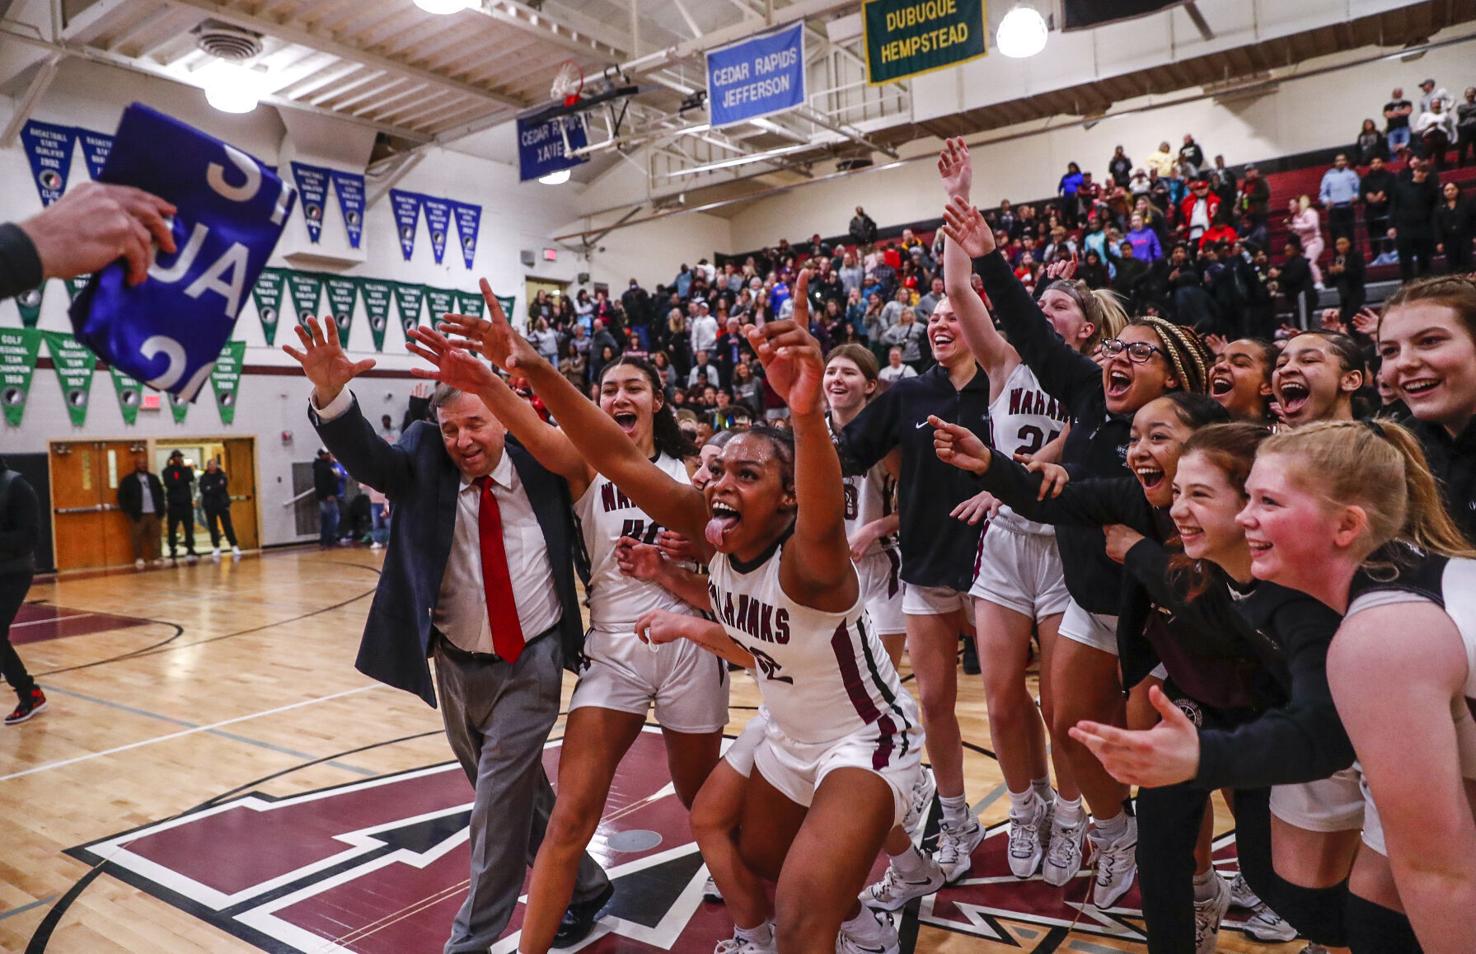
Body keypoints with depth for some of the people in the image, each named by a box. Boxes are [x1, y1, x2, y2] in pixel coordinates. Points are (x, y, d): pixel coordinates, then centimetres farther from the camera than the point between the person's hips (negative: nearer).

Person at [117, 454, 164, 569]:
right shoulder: (128, 480, 2)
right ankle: (139, 559, 6)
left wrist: (161, 509, 8)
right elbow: (121, 497, 1)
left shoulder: (153, 478, 15)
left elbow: (160, 494, 19)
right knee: (137, 538, -1)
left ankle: (156, 558, 8)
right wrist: (128, 512, -5)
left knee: (155, 536, 3)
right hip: (138, 515, -3)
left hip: (153, 513, 3)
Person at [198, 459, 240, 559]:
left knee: (227, 526, -2)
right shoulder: (203, 477, 5)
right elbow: (203, 489, -10)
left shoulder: (222, 475, 5)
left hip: (222, 504, -1)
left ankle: (234, 547, -1)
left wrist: (211, 489, -14)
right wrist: (217, 487, -15)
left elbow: (224, 485, -12)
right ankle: (216, 548, 12)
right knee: (213, 527, 5)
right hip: (209, 505, 1)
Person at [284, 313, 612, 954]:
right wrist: (330, 395, -41)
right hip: (457, 666, 3)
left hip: (531, 663, -3)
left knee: (499, 800, -2)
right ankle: (586, 888, 39)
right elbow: (366, 456, -22)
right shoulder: (423, 461, -7)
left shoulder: (536, 457, -6)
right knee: (520, 794, 17)